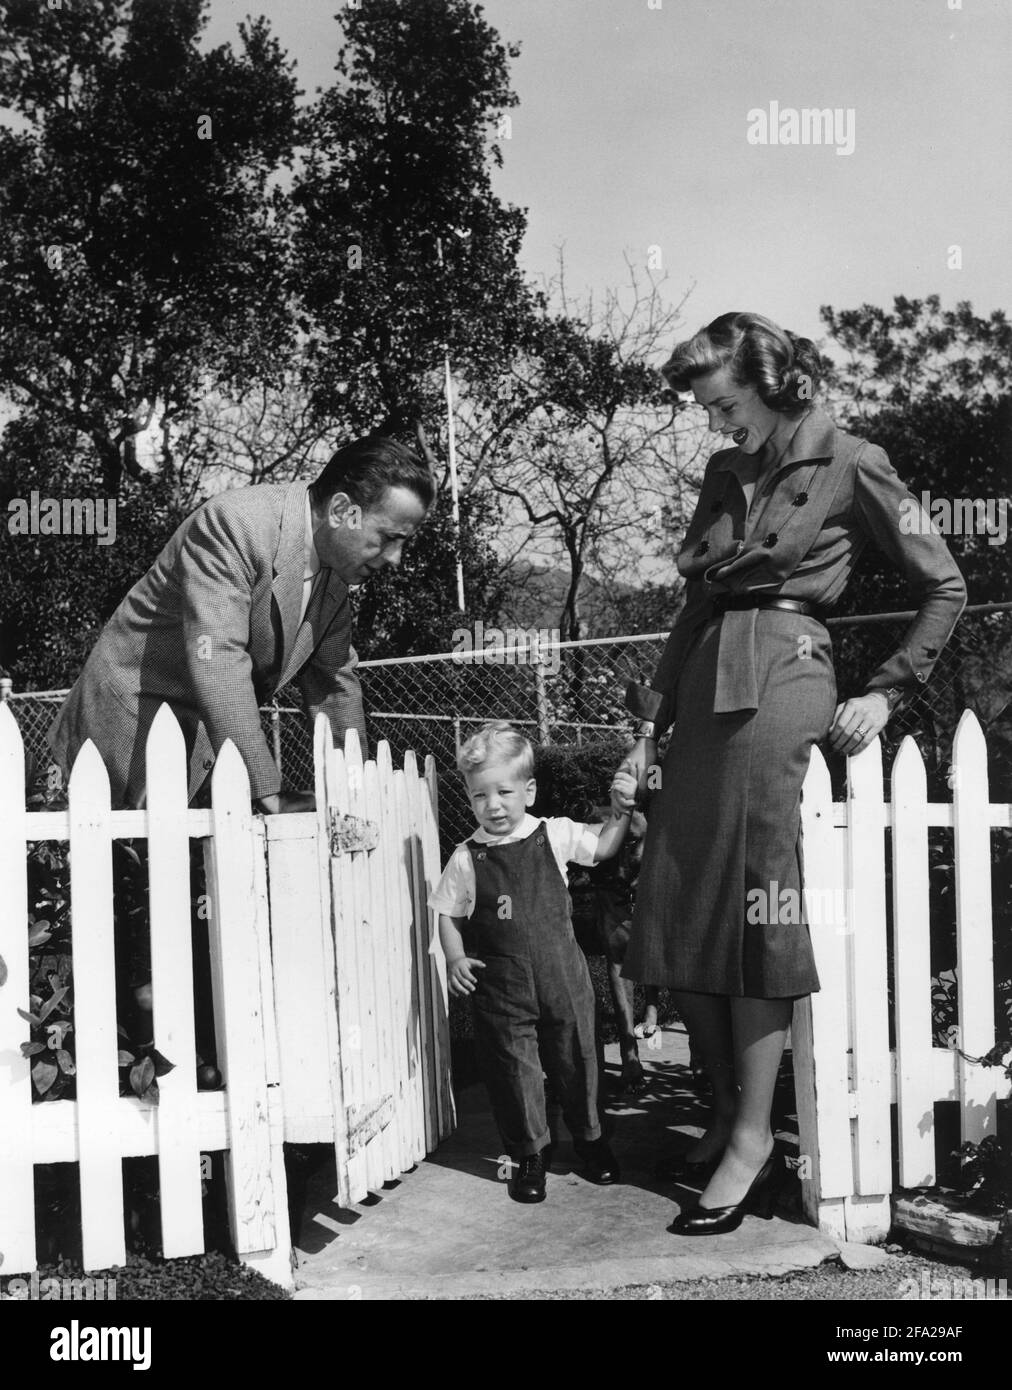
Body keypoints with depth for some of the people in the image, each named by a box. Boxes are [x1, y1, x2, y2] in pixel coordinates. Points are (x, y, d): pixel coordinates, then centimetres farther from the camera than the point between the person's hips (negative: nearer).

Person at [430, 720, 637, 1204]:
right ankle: (527, 1153, 24)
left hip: (563, 977, 1)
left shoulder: (554, 835, -1)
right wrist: (454, 958, -10)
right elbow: (448, 915, 4)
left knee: (576, 1058, 12)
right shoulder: (466, 859, -4)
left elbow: (603, 846, 11)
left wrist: (621, 808, -2)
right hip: (501, 987, -1)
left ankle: (589, 1137, 35)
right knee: (512, 1069, 5)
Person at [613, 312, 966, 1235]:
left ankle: (753, 1136, 0)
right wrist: (652, 721, 15)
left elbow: (946, 588, 4)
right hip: (707, 683, 7)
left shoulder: (848, 465, 2)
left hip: (781, 681, -6)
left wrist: (885, 694, -3)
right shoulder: (726, 475, 19)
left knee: (755, 908, -9)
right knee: (680, 910, 3)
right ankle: (728, 1108, 16)